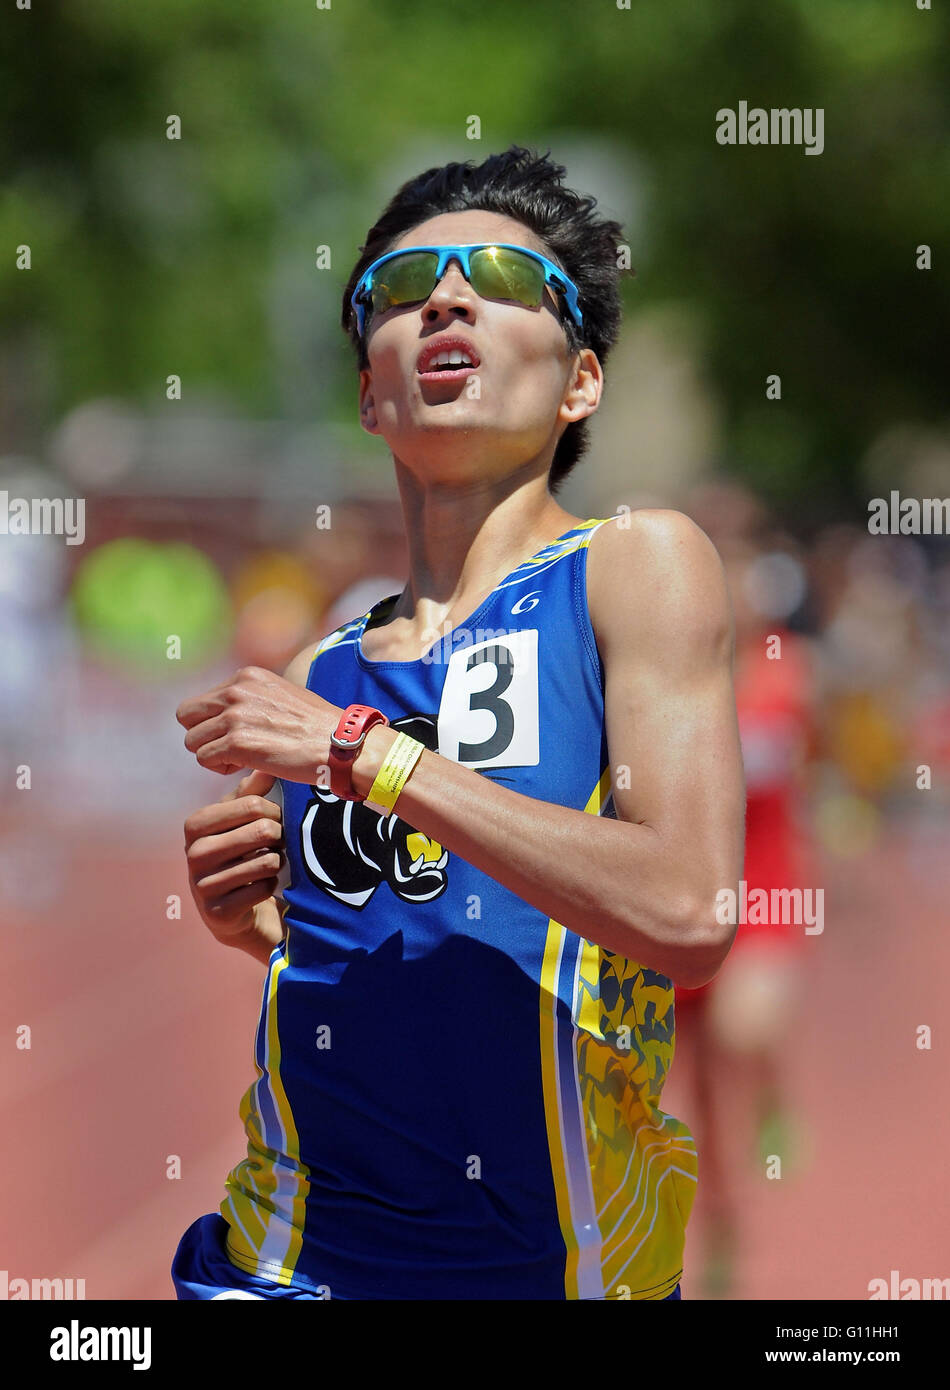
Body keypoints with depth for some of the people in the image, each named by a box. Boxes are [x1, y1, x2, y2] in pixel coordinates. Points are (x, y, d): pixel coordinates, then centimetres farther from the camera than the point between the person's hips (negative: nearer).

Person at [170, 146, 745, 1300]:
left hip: (546, 1259, -3)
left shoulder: (636, 567, -5)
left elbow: (685, 916, -19)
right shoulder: (315, 680, 8)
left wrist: (364, 752, -17)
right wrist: (257, 922, -1)